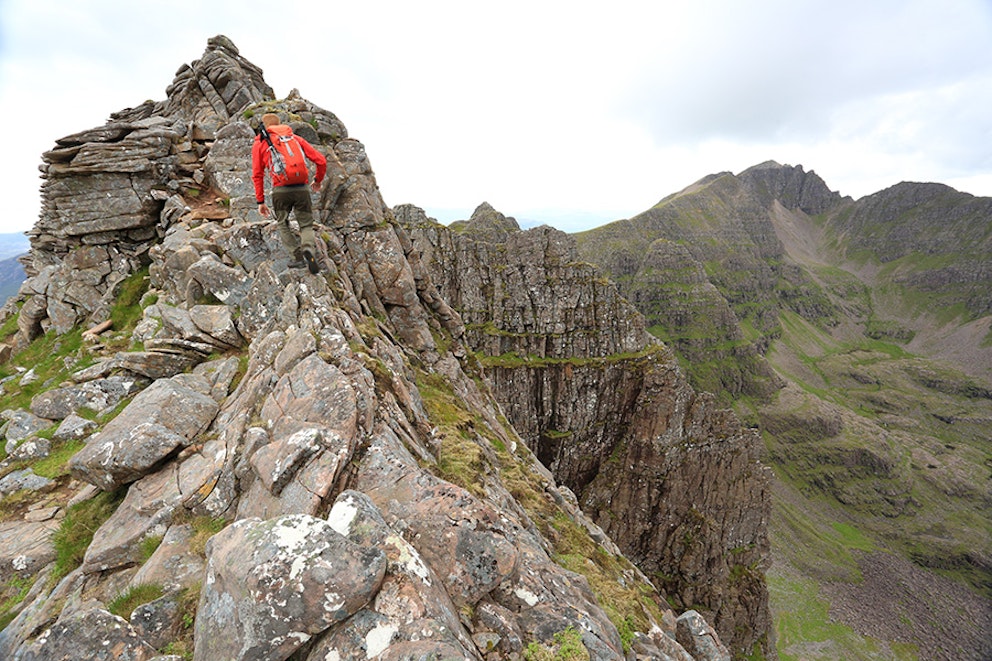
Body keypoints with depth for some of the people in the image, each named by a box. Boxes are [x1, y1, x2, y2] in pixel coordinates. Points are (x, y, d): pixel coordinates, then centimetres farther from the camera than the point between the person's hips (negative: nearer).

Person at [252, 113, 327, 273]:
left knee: (282, 225, 19)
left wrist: (260, 201, 14)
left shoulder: (259, 143, 13)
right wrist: (318, 181, 27)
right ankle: (308, 249, -18)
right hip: (301, 188, 1)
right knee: (306, 225, 11)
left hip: (280, 190, -1)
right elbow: (321, 160, 11)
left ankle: (297, 255, 4)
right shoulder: (296, 138, 16)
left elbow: (257, 175, 9)